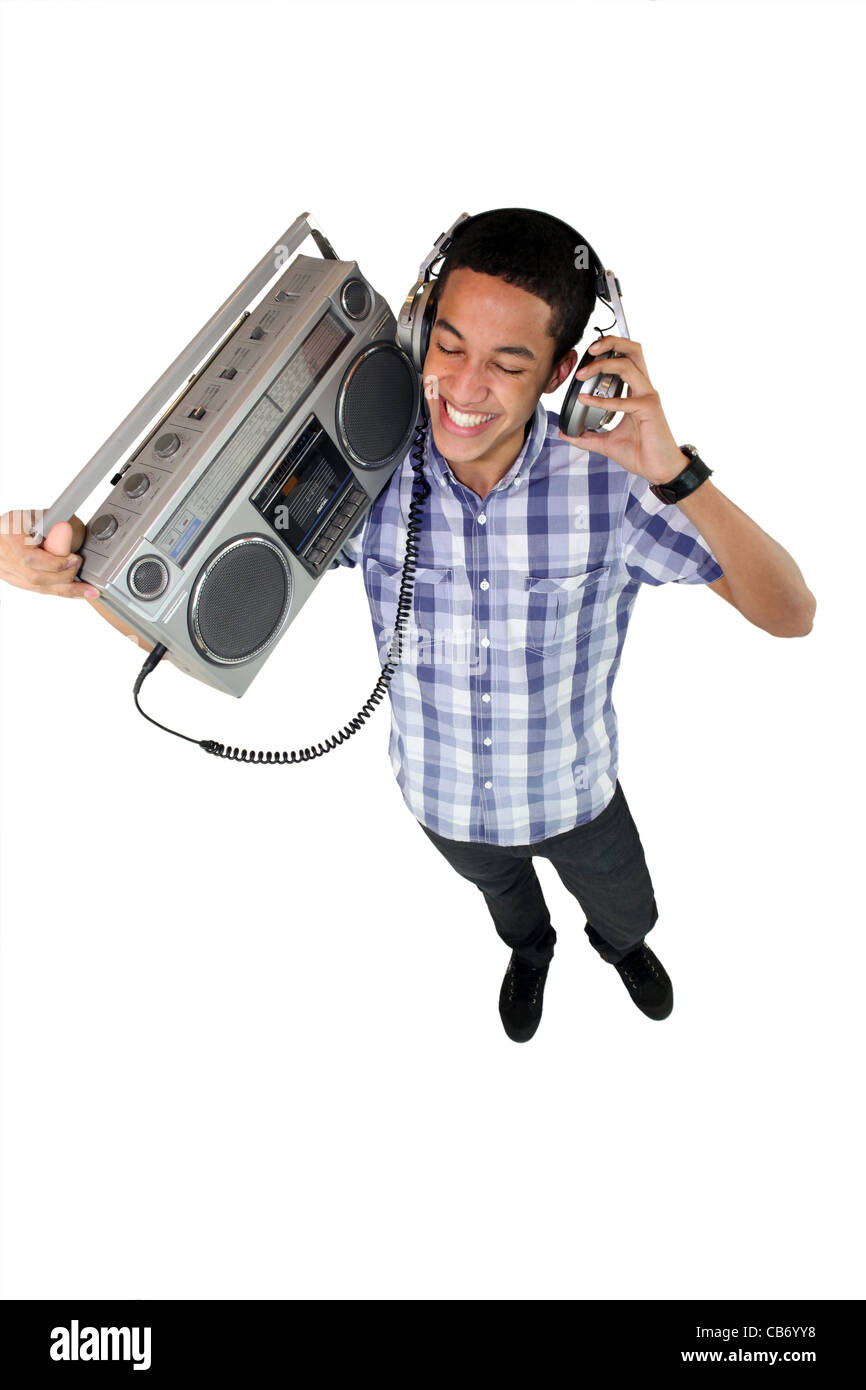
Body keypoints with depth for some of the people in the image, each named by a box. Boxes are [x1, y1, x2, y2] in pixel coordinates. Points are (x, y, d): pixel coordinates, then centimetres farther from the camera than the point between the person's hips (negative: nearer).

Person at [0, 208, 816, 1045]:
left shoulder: (610, 479, -29)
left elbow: (790, 615, -29)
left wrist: (673, 470, -44)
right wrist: (85, 575, -45)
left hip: (575, 792, 0)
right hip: (443, 799, 1)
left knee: (626, 910, 30)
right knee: (504, 895, 35)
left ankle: (618, 943, 70)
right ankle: (529, 950, 73)